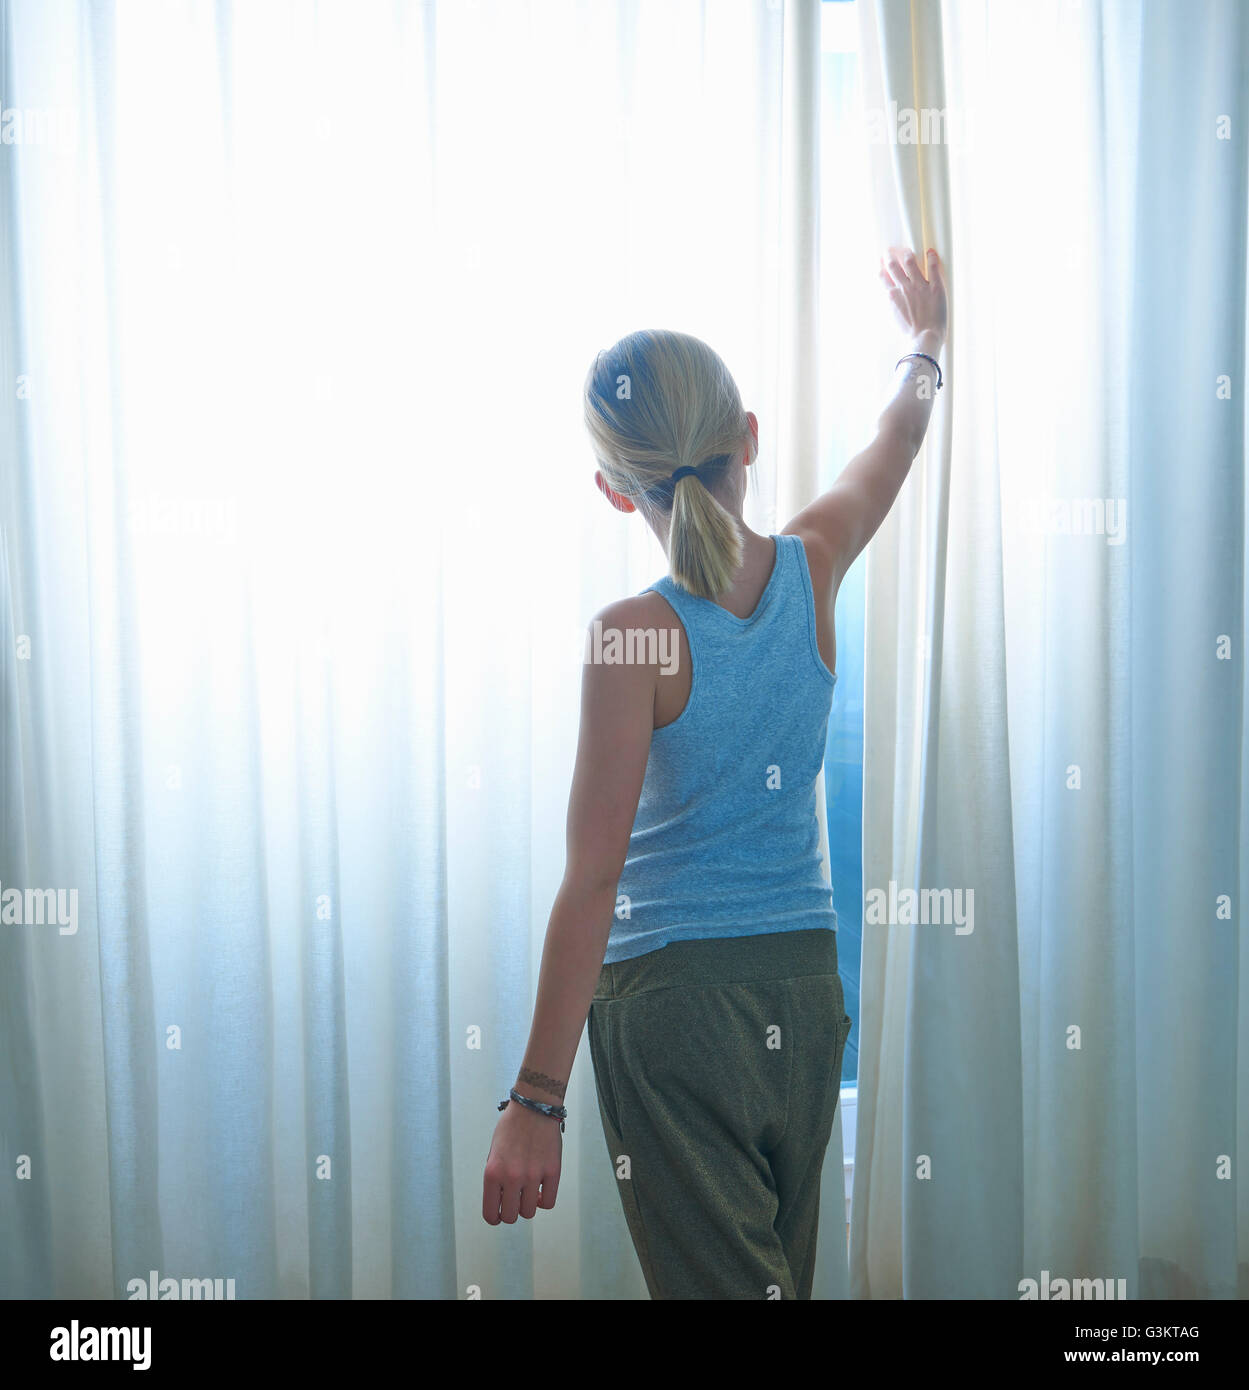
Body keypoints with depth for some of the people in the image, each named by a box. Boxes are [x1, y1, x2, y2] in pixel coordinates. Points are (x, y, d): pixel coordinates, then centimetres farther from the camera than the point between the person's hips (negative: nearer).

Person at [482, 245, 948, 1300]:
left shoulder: (634, 638, -17)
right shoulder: (810, 570, -4)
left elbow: (594, 880, -19)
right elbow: (896, 444, 20)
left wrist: (536, 1100, -16)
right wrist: (926, 340, 40)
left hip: (673, 993, -5)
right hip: (807, 986, 5)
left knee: (724, 1282, 1)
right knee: (781, 1272, 19)